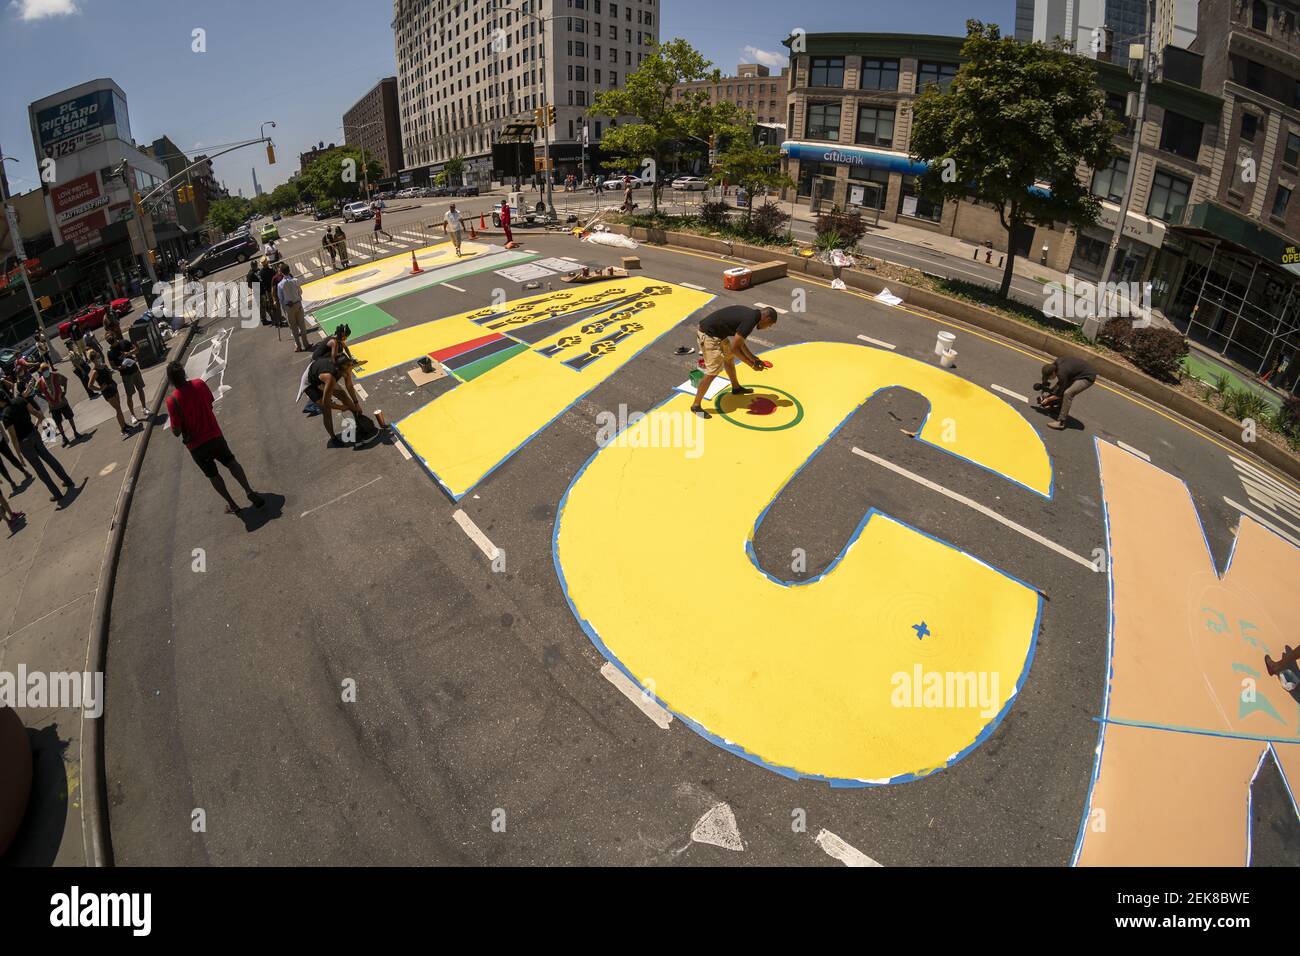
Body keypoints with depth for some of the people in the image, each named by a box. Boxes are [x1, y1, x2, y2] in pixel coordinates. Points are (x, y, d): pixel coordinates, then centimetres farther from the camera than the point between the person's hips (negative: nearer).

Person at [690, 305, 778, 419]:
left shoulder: (749, 314, 9)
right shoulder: (750, 320, -20)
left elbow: (739, 342, 19)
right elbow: (735, 348, -20)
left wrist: (753, 358, 18)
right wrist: (752, 364, -11)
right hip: (708, 337, -10)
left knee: (729, 357, 25)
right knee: (712, 372, -9)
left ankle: (736, 388, 47)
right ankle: (696, 406, 0)